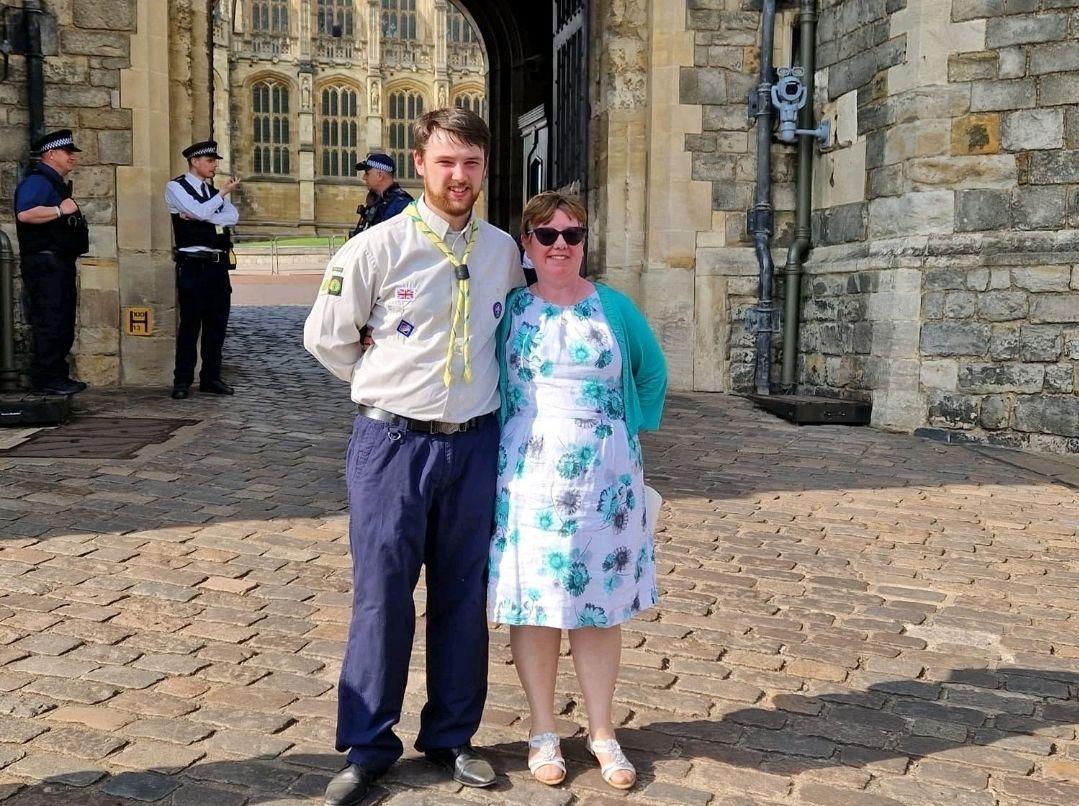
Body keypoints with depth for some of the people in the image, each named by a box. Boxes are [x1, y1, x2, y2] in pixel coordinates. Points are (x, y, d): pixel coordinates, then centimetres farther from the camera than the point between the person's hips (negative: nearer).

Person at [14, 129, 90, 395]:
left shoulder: (58, 184, 22)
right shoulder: (37, 181, -10)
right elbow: (25, 213, -27)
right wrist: (60, 210, -22)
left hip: (60, 263, 11)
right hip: (44, 263, -11)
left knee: (63, 323, 12)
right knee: (50, 323, -12)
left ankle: (58, 375, 18)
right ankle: (45, 379, -9)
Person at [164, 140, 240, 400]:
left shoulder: (215, 191, 18)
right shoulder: (176, 187, 1)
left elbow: (233, 217, -1)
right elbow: (201, 211, -15)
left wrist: (199, 217, -13)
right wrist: (224, 192, -4)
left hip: (219, 264, 6)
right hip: (193, 264, -6)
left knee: (217, 322, 7)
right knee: (190, 323, -4)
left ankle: (211, 378, 15)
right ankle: (182, 381, 3)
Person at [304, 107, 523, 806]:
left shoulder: (503, 250, 5)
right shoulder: (379, 247, -7)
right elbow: (325, 336, 2)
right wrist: (390, 385, 5)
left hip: (474, 442, 3)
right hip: (393, 441, -3)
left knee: (463, 595, 11)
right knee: (383, 595, 2)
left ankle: (451, 736, 27)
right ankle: (368, 747, 17)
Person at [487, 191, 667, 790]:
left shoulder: (615, 307, 3)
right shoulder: (508, 309, 2)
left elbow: (654, 372, 14)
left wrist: (635, 430, 6)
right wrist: (494, 445, 2)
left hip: (604, 481, 0)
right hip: (528, 479, 0)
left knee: (600, 601, 6)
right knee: (532, 599, 4)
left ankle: (603, 732, 19)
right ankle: (544, 731, 19)